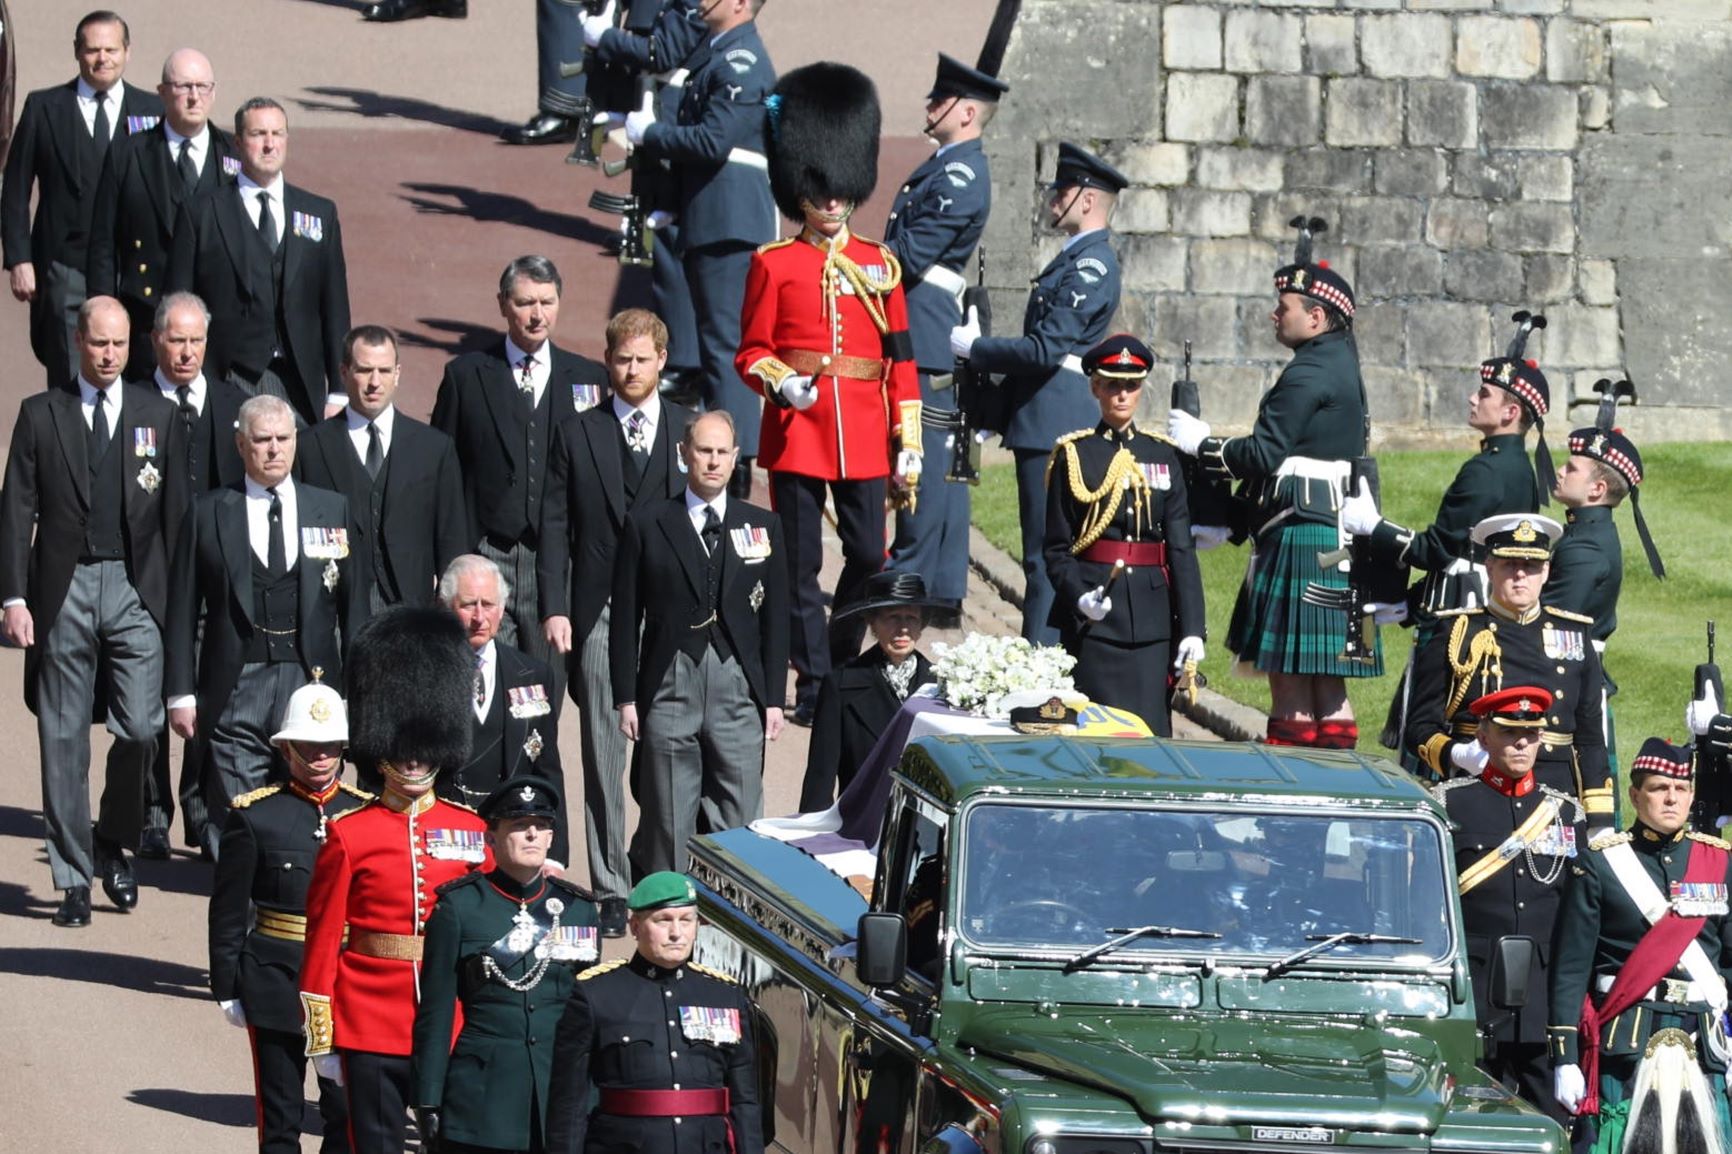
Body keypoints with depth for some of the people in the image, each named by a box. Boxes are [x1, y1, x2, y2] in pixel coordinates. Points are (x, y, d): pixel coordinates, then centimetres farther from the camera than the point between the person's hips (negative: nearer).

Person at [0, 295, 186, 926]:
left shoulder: (159, 416, 8)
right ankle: (74, 878, 8)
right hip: (64, 590, -1)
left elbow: (174, 511, 9)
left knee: (140, 728, -7)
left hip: (137, 590, 1)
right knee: (63, 739, 2)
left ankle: (113, 843, 17)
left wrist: (178, 597, 3)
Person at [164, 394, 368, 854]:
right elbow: (183, 610, 5)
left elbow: (354, 604, 10)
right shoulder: (208, 514, 6)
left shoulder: (332, 510, 10)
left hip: (311, 682, 1)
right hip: (236, 690, -1)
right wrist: (181, 693, 0)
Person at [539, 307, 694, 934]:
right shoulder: (577, 435, 8)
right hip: (600, 617, 0)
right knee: (603, 757, 0)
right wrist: (555, 608, -3)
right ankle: (611, 891, 5)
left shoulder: (691, 432, 8)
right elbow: (555, 525, 6)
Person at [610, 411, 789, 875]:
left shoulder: (763, 527, 10)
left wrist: (773, 697, 5)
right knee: (668, 823, 1)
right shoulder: (647, 526, 5)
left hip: (739, 688, 1)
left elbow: (776, 616, 10)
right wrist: (626, 696, -1)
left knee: (740, 825, -1)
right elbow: (625, 617, 4)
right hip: (670, 687, -1)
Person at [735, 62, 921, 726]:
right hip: (797, 430, -2)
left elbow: (901, 359, 9)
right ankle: (813, 685, 7)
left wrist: (908, 445, 4)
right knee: (801, 564, 0)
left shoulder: (879, 266, 9)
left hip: (864, 437, 2)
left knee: (869, 558, 3)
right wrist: (778, 383, -18)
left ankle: (840, 663, 22)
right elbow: (751, 351, 4)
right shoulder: (774, 266, 2)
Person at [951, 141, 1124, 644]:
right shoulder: (1079, 257, 17)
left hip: (1054, 427, -11)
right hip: (1050, 425, 11)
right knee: (1050, 551, 14)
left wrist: (973, 348, -11)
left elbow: (1047, 349, -22)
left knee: (1047, 555, -8)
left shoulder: (1092, 264, -15)